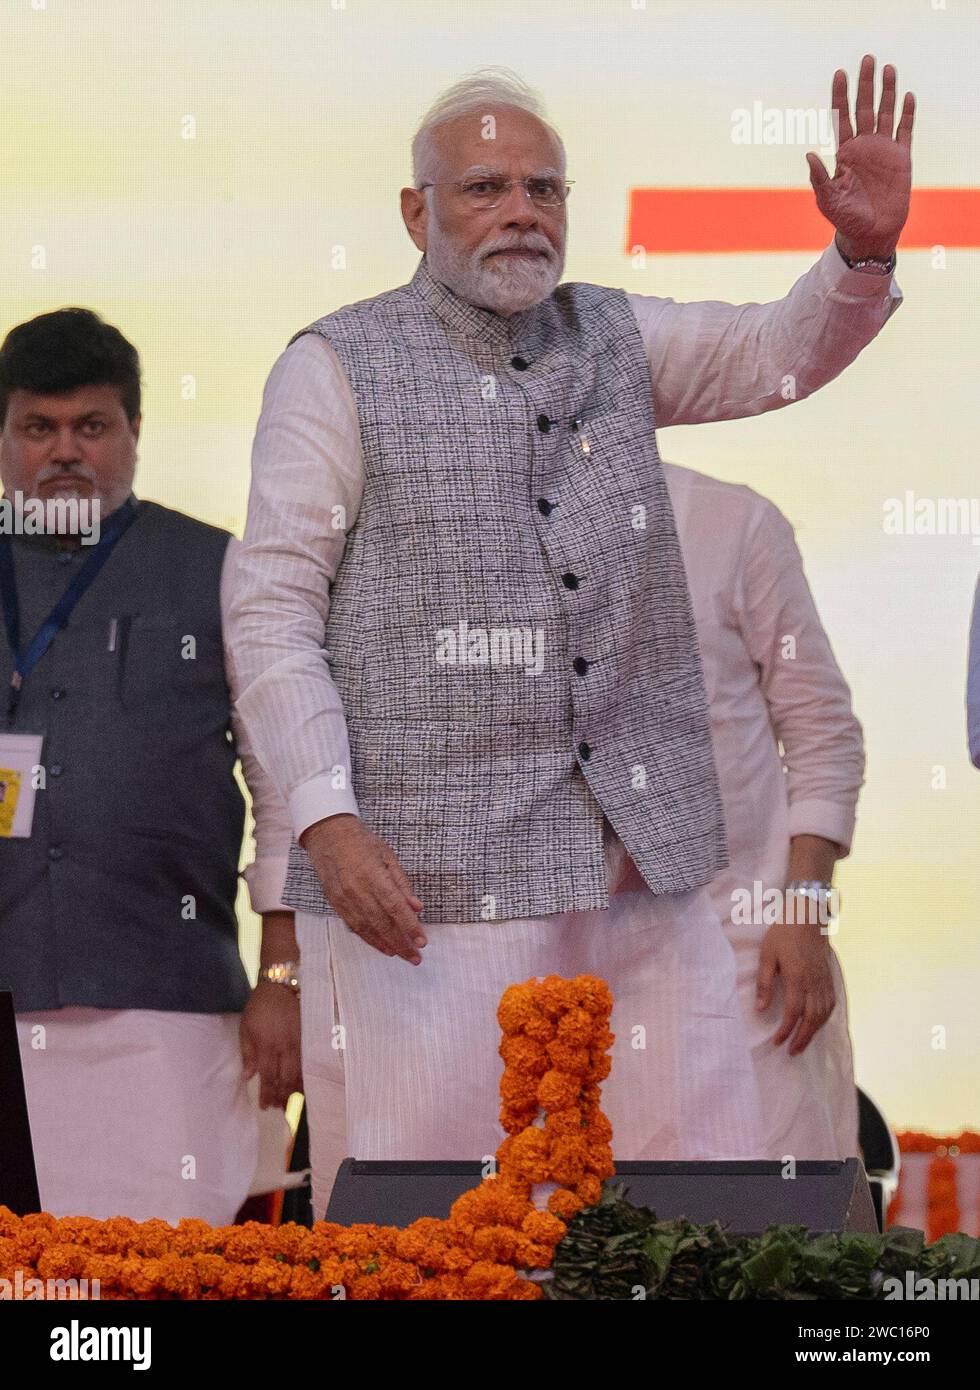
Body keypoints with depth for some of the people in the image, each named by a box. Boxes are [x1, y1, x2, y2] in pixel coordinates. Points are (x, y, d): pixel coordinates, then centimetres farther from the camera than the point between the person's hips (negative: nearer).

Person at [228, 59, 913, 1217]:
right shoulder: (338, 367, 1)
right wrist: (325, 818, -15)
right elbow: (273, 610, -3)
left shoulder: (617, 339, 16)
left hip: (643, 857, 5)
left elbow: (781, 352, 7)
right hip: (427, 876, -5)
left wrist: (864, 250, -15)